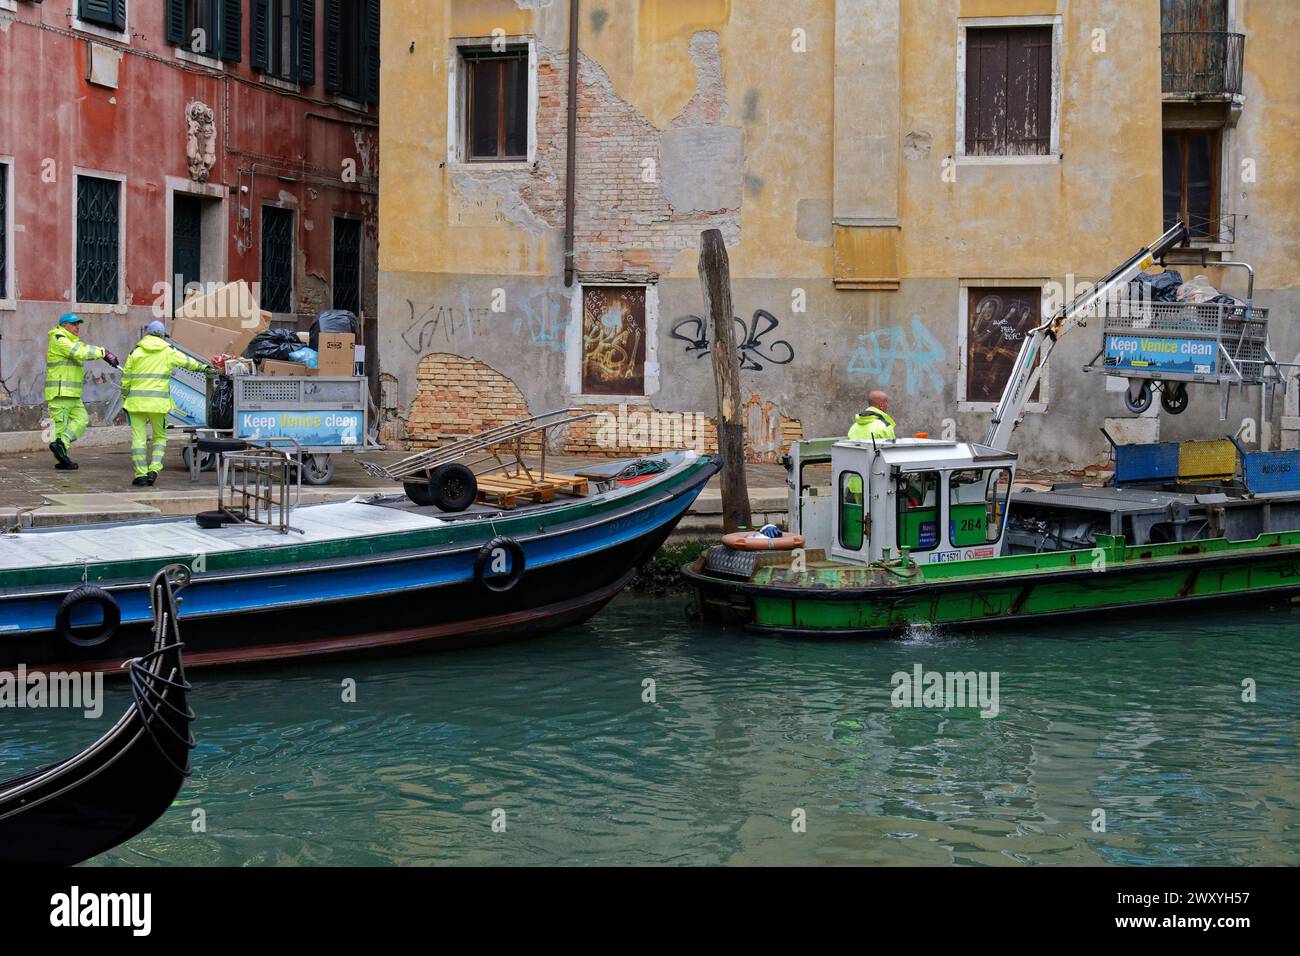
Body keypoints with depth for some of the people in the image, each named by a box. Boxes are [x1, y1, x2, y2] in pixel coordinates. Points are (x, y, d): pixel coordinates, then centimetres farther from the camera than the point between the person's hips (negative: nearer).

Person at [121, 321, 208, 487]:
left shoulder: (135, 352, 4)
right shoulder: (168, 352, 2)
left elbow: (126, 379, 6)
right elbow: (188, 362, 14)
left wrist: (125, 398, 15)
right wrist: (203, 367, 30)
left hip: (137, 401, 0)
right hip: (158, 401, 0)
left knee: (138, 437, 3)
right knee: (160, 436, 14)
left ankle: (140, 473, 0)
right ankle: (154, 469, 0)